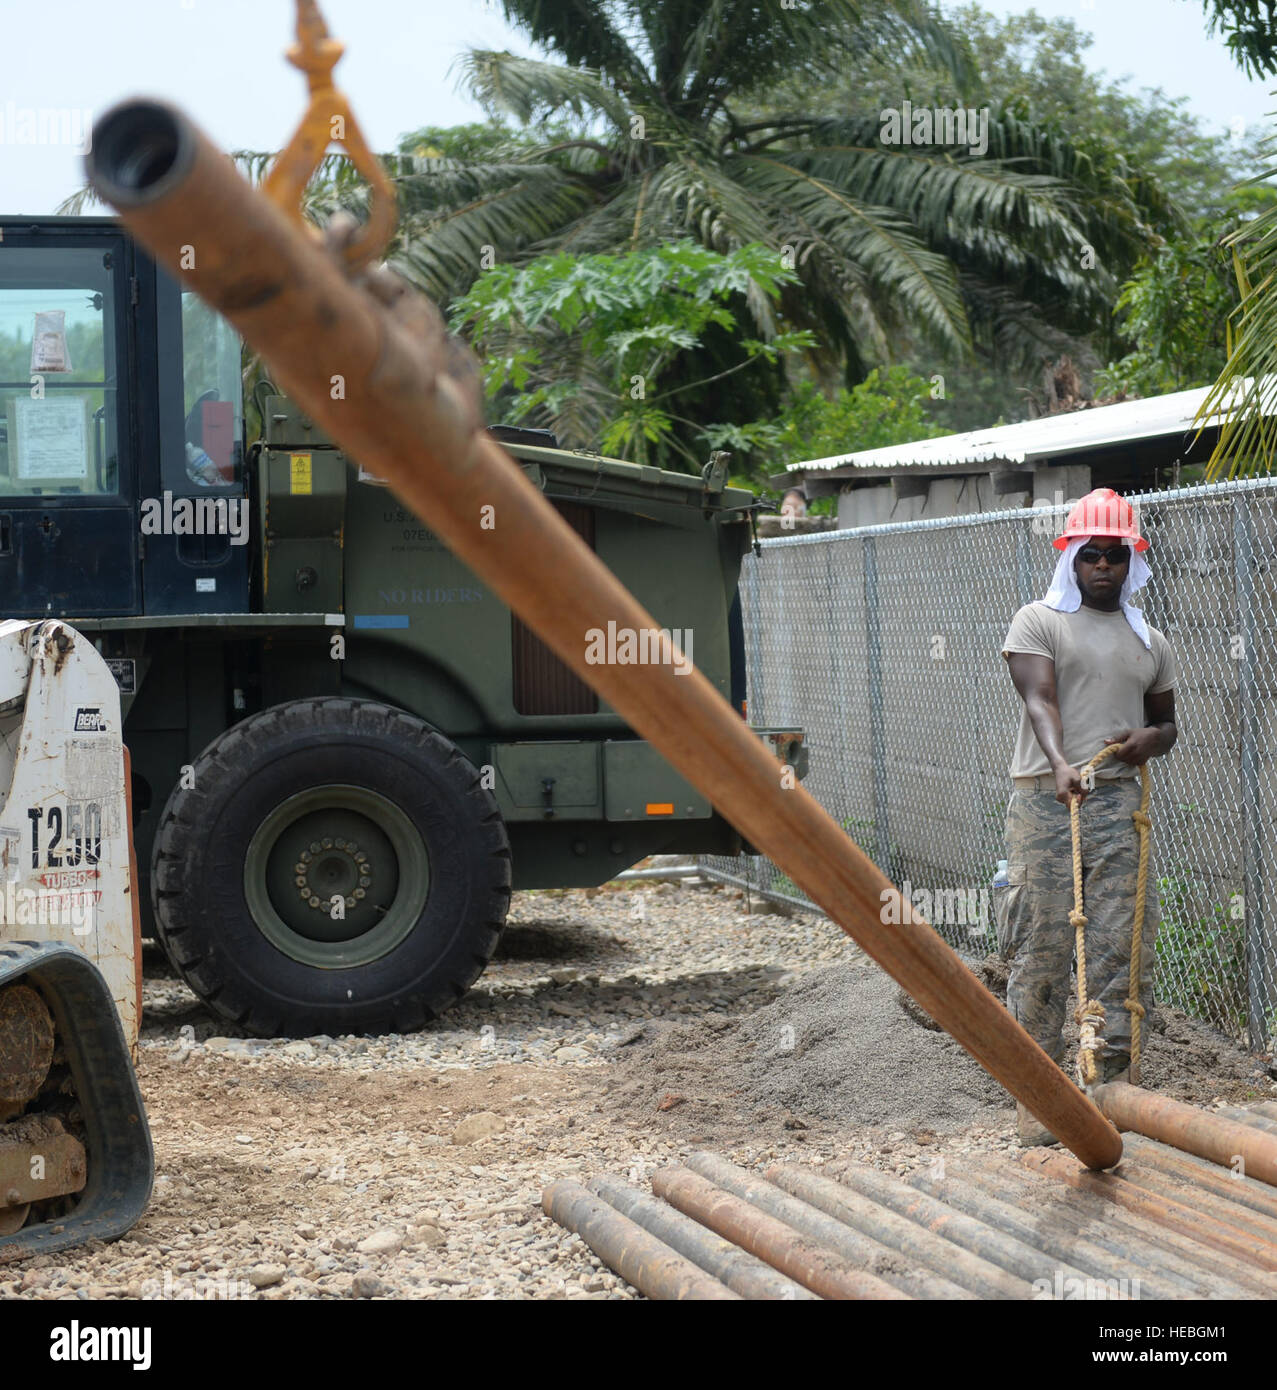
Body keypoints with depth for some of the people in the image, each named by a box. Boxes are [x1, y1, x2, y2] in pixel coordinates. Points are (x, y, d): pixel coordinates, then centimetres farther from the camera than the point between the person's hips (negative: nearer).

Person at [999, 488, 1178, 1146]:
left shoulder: (1150, 642, 19)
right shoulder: (1038, 621, 4)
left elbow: (1166, 723, 26)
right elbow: (1039, 699, -11)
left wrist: (1151, 737, 0)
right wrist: (1060, 763, -30)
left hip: (1118, 801, 4)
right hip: (1045, 800, -4)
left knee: (1124, 945, -1)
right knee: (1042, 948, -4)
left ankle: (1115, 1080, 8)